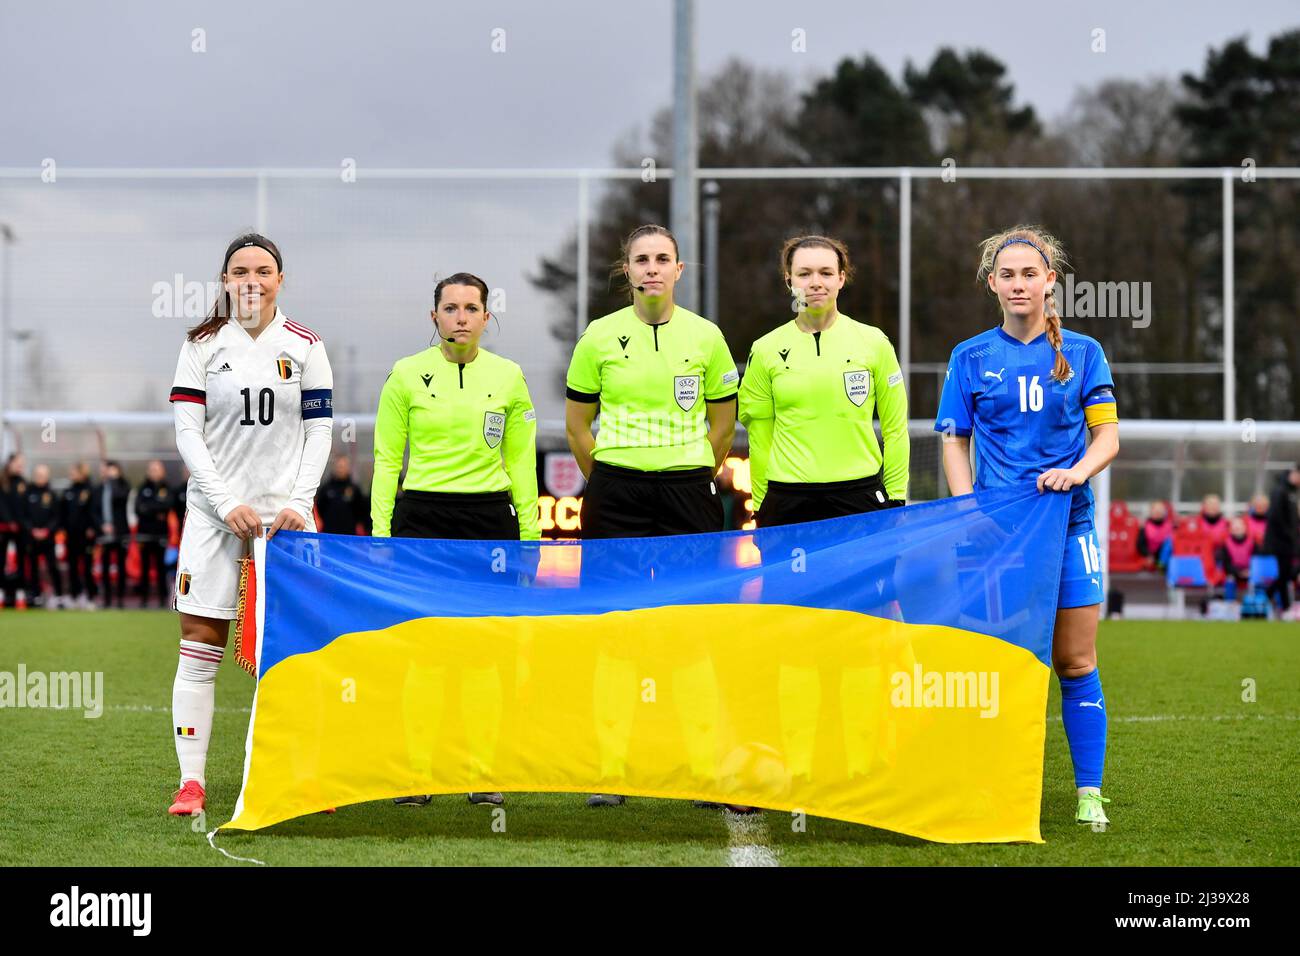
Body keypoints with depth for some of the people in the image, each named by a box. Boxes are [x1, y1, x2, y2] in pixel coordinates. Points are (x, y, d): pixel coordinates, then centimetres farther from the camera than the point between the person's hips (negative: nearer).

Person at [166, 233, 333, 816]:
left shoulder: (305, 346, 6)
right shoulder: (202, 346, 4)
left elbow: (319, 429, 5)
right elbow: (187, 432, -1)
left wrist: (298, 502, -7)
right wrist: (227, 503, -11)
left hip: (286, 511, 0)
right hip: (214, 509, 0)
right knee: (199, 648, -3)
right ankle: (191, 782, 0)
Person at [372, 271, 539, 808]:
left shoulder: (508, 377, 6)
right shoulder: (406, 375, 2)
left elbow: (522, 463, 10)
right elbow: (386, 459, 5)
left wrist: (530, 535, 6)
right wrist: (379, 533, -1)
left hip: (490, 517, 1)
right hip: (422, 517, -1)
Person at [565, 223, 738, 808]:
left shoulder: (705, 337, 4)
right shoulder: (600, 337, 3)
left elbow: (723, 424, 13)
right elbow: (577, 424, 11)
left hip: (688, 497, 0)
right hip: (615, 499, 0)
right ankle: (610, 769, 6)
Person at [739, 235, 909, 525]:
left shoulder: (874, 342, 4)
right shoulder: (766, 350, 5)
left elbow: (895, 429, 7)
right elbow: (760, 436, 8)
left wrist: (896, 498, 4)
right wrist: (760, 506, 7)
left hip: (861, 496, 0)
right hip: (787, 499, 0)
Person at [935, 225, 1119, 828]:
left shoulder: (1082, 354, 5)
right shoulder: (971, 359, 6)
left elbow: (1107, 435, 4)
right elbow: (954, 442, 7)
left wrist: (1076, 471, -16)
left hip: (1068, 522, 0)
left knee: (1074, 662, 0)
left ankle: (1089, 793, 5)